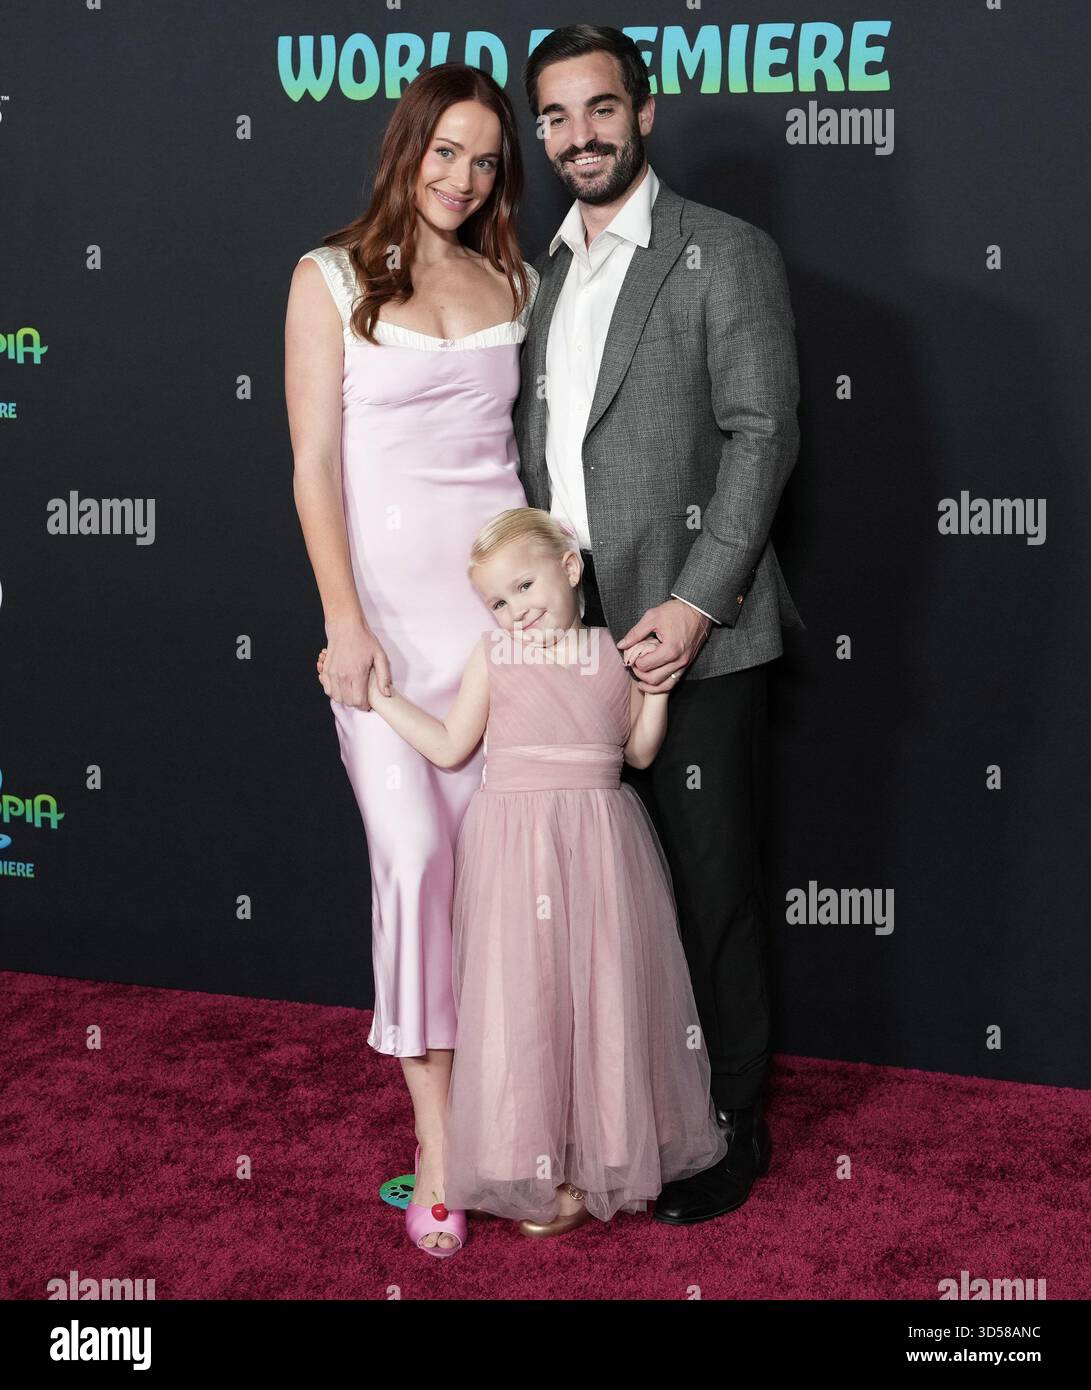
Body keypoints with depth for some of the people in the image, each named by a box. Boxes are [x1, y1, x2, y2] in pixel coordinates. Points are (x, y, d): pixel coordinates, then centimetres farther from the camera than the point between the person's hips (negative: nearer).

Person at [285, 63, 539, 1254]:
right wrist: (345, 623, -10)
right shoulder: (331, 279, 3)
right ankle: (437, 1138, 1)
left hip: (504, 585, 3)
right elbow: (315, 464, -2)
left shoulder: (515, 283, 13)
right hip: (387, 594, -3)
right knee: (416, 850, -9)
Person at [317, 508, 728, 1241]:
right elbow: (450, 747, 4)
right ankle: (530, 1161, 16)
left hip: (600, 845, 1)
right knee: (522, 1000, 1)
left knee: (599, 996, 6)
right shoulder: (493, 654, 3)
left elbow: (639, 753, 8)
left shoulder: (617, 653, 6)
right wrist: (376, 692, 2)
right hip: (517, 840, -1)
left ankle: (595, 1159, 22)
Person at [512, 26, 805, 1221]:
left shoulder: (726, 254, -2)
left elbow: (762, 434, -9)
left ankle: (729, 1124, 18)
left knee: (710, 890, 3)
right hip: (570, 636, 5)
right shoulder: (540, 271, 17)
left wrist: (695, 604, -17)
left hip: (691, 636, -5)